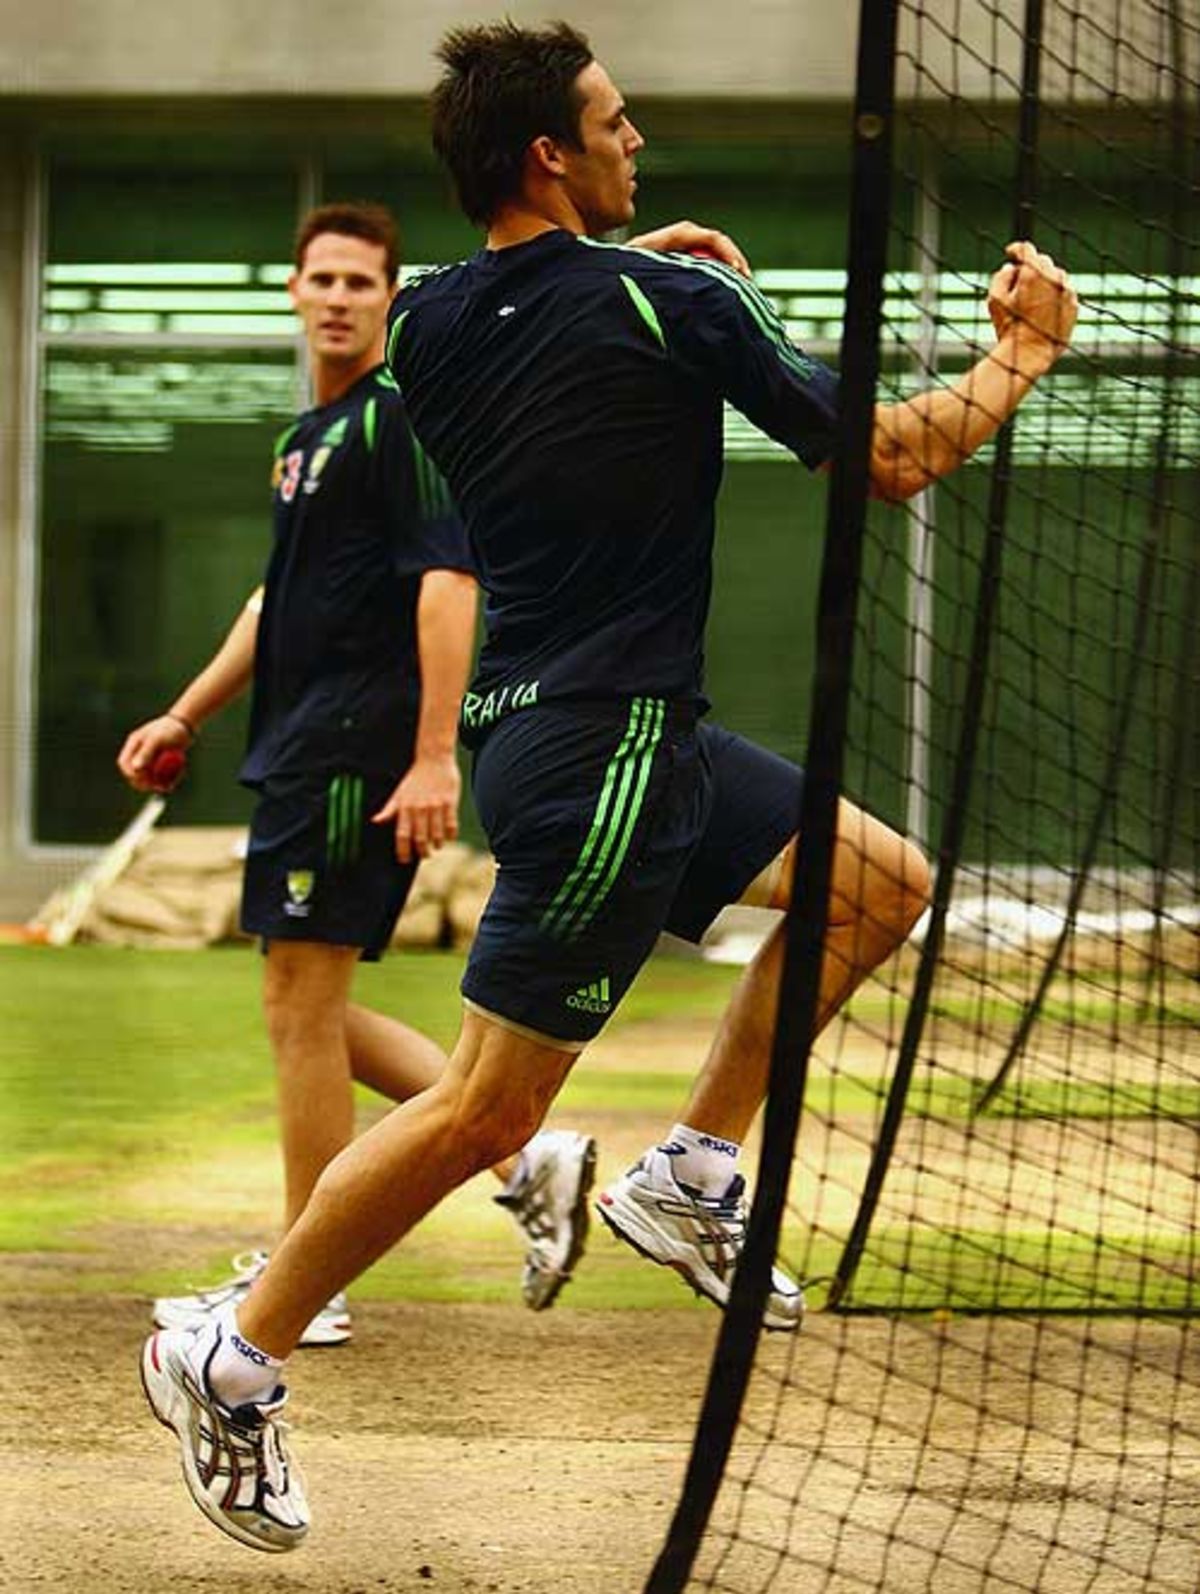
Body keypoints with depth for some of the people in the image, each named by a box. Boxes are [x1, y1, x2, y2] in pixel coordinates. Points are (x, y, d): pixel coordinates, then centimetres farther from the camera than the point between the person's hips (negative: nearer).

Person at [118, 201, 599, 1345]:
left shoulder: (401, 415, -10)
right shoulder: (310, 433, 19)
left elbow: (447, 581, -18)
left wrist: (434, 754, -24)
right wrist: (187, 715, 28)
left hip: (359, 752, -10)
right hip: (299, 750, 10)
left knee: (302, 998, -6)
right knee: (309, 1004, 11)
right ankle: (525, 1157, 13)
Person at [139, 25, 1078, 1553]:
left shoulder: (430, 323, 4)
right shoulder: (670, 308, -16)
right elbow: (894, 456, -8)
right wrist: (1019, 357, 9)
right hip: (600, 751, -9)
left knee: (881, 881, 16)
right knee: (488, 1108, -5)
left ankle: (690, 1173, 15)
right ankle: (233, 1362, 2)